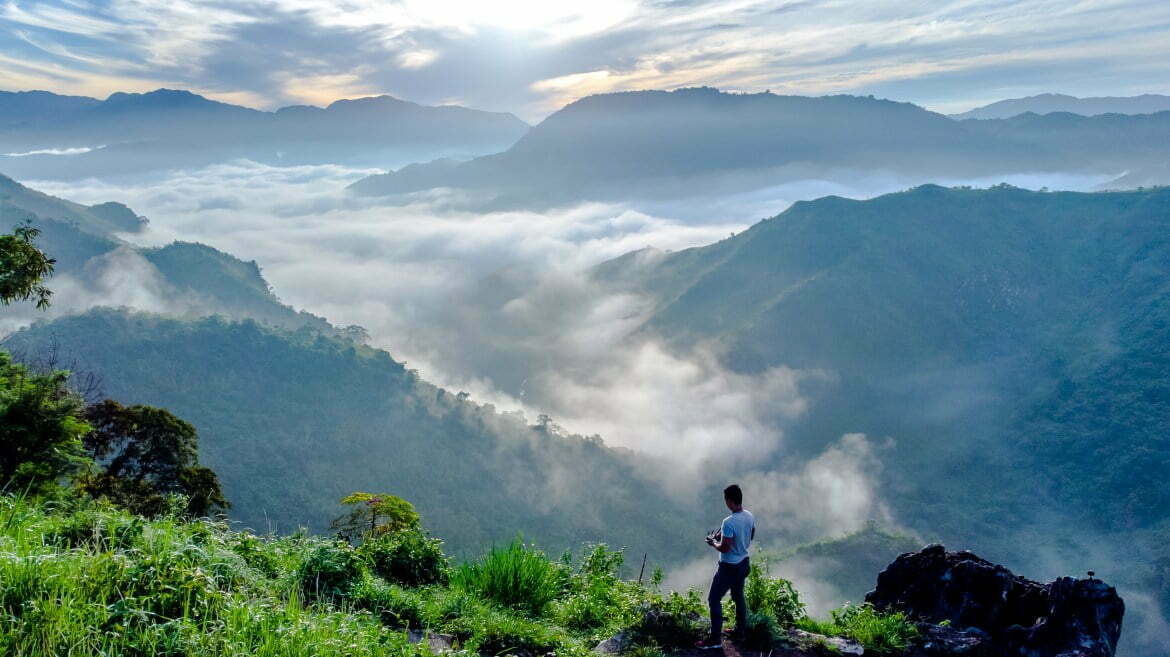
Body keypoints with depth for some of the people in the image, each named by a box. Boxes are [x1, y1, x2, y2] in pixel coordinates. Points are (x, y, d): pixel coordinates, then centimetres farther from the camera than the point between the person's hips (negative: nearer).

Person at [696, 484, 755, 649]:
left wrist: (713, 542, -6)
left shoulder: (729, 522, -30)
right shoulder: (749, 516, -4)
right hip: (744, 563, 8)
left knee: (714, 600, 5)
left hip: (729, 567, -8)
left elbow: (724, 548, -26)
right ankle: (740, 631, 39)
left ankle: (715, 639, 10)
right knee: (738, 596, 25)